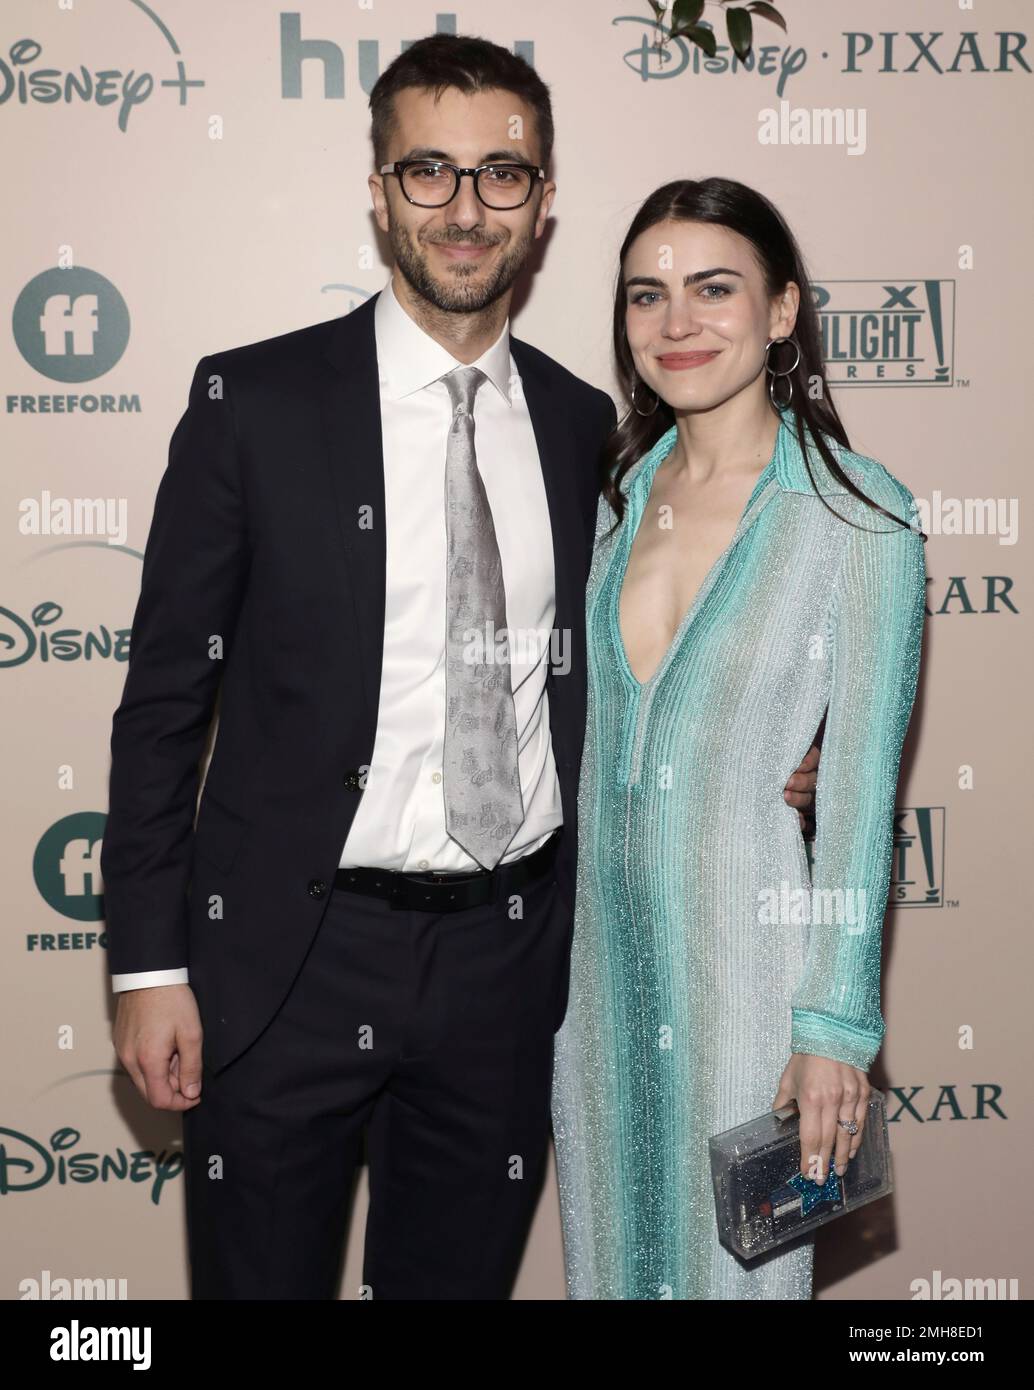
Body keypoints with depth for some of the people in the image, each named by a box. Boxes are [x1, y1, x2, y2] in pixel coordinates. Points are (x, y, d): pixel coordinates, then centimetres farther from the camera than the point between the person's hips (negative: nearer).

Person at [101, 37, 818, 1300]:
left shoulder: (583, 424, 6)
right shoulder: (256, 401, -5)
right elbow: (166, 688, -4)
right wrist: (148, 963, -8)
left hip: (507, 958, 3)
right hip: (290, 958, -3)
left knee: (460, 1278, 18)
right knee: (262, 1279, 11)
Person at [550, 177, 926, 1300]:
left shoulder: (858, 512, -11)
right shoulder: (617, 494, 5)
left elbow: (859, 785, -11)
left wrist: (838, 1026, -12)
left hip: (748, 951, -5)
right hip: (599, 952, 5)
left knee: (735, 1252, 10)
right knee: (607, 1245, 17)